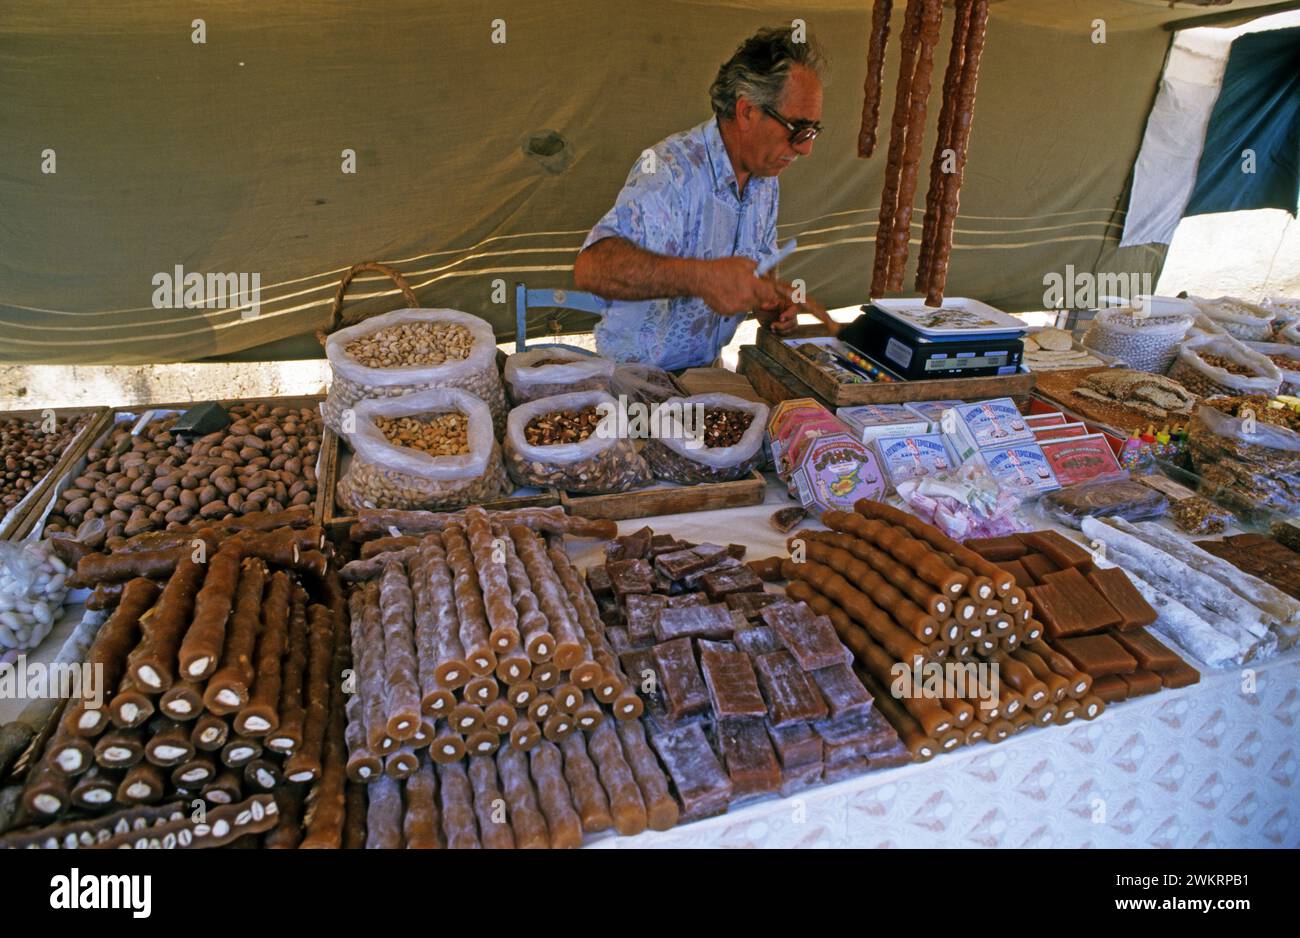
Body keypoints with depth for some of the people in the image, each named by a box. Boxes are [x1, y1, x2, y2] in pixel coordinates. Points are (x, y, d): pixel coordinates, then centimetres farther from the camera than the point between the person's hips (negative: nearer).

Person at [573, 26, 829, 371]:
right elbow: (591, 266, -40)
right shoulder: (672, 171, -24)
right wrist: (700, 276, -52)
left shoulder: (765, 180, 3)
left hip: (706, 367, 7)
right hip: (635, 371, -7)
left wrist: (771, 303, -4)